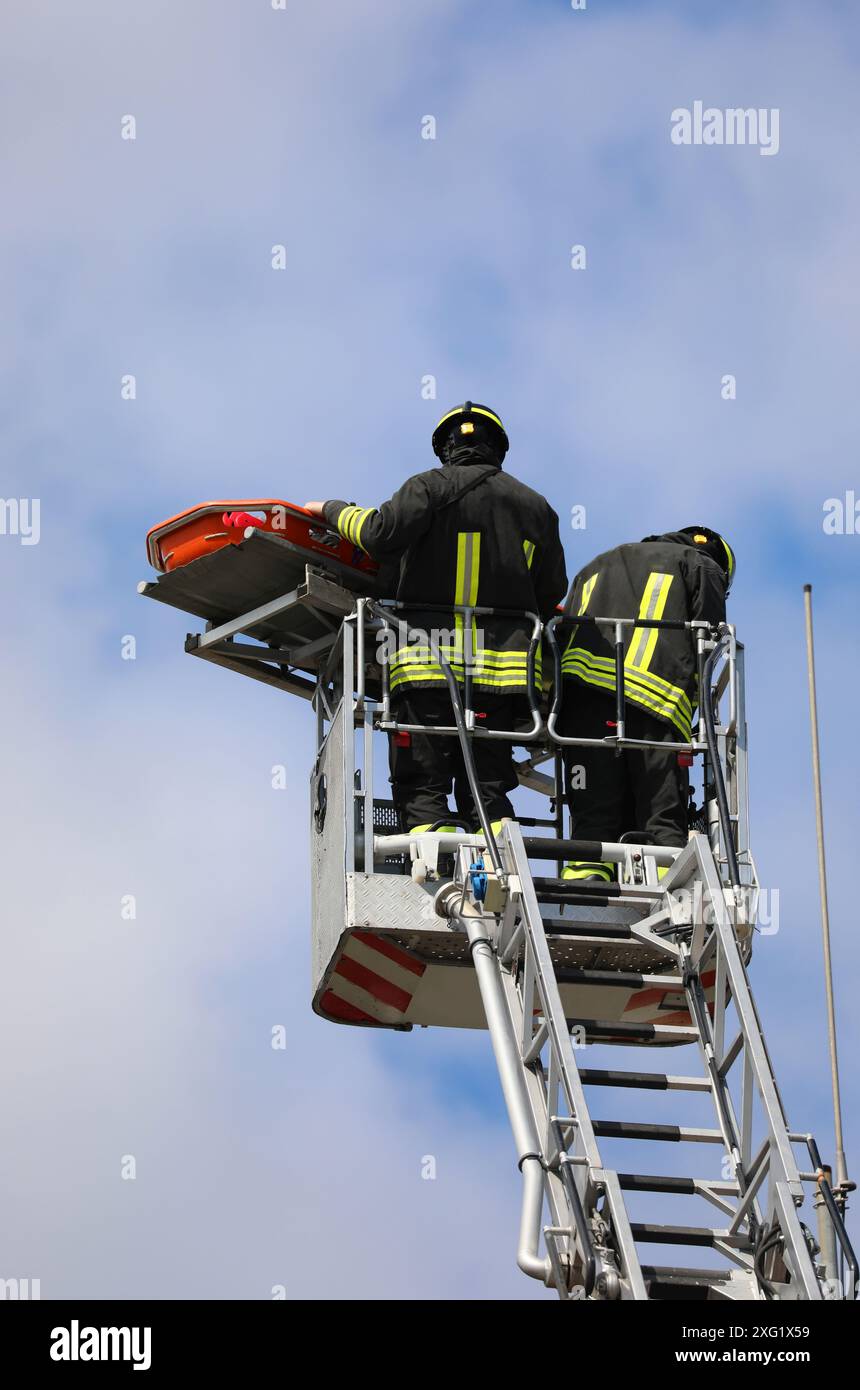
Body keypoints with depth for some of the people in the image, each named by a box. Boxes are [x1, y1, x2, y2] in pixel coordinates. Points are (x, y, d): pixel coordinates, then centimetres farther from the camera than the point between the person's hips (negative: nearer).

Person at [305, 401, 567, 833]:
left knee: (421, 787, -3)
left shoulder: (431, 487, 0)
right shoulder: (535, 505, 15)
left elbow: (381, 534, -12)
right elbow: (552, 591, 15)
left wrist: (334, 509, 5)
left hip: (430, 664, -4)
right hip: (503, 664, 4)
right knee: (487, 787, 7)